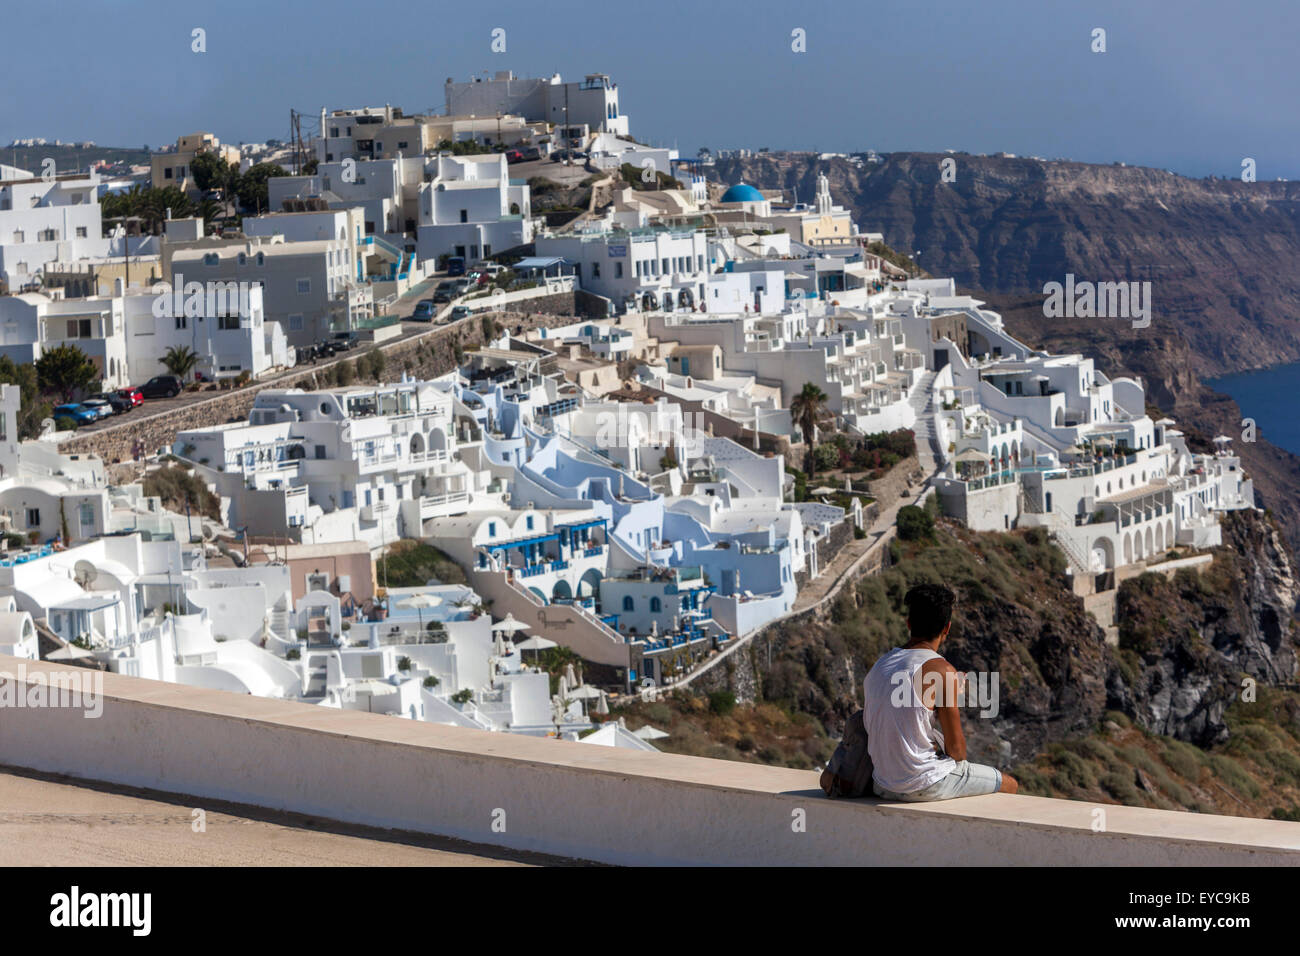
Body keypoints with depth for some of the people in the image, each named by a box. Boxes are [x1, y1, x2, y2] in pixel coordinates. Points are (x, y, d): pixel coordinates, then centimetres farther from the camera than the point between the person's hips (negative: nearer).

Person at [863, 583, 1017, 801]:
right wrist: (959, 764, 9)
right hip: (926, 786, -7)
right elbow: (956, 746, -14)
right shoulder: (943, 671, -17)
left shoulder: (877, 667, 3)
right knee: (1008, 784, 18)